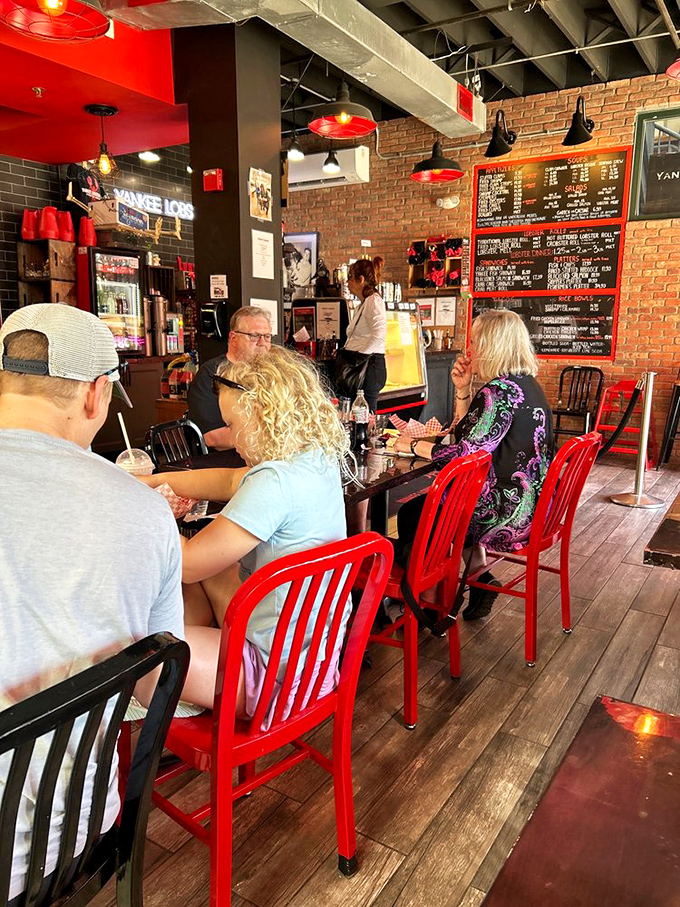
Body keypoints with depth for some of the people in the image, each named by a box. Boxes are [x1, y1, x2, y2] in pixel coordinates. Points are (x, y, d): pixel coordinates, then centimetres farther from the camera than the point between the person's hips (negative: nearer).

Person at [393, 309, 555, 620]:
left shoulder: (500, 391, -21)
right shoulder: (526, 384, 10)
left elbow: (465, 454, -23)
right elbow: (471, 437, 15)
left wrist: (414, 445, -9)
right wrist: (462, 390, 6)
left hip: (511, 514, -10)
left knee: (411, 515, 5)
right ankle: (479, 577, 26)